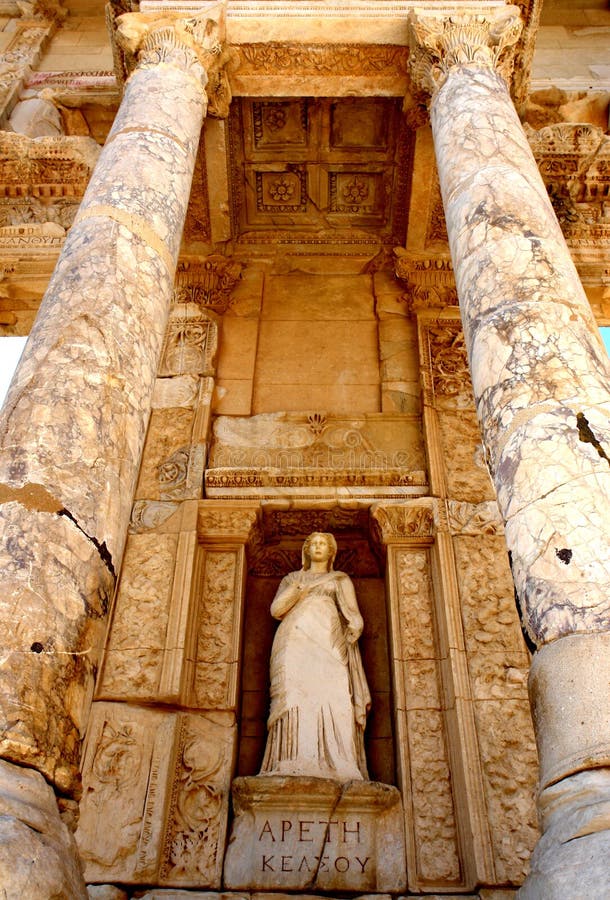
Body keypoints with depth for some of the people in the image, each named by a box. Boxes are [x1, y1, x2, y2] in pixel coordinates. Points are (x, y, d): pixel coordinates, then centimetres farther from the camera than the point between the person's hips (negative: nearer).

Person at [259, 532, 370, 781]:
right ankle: (294, 765, -27)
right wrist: (300, 588, 5)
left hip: (327, 645, -1)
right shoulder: (292, 578, 28)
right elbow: (276, 609, 11)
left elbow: (354, 619, 15)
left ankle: (334, 766, -27)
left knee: (331, 701, -20)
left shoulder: (340, 579, 25)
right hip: (295, 645, 1)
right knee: (296, 699, -19)